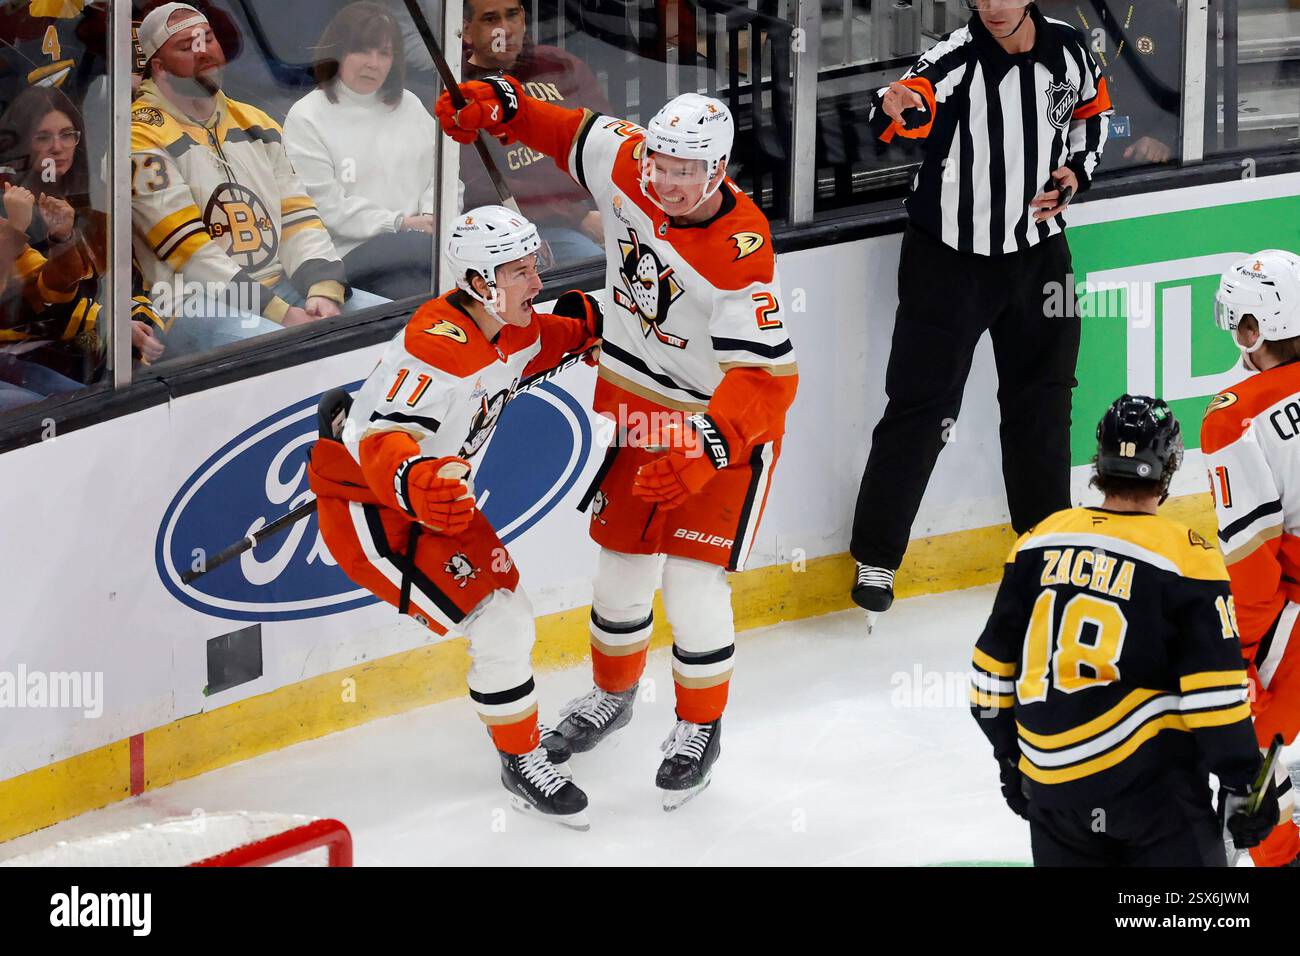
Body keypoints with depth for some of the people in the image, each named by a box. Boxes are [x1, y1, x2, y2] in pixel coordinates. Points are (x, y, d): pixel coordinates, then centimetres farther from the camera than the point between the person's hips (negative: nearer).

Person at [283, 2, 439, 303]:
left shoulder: (408, 105, 18)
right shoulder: (306, 117, 0)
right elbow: (325, 204, -7)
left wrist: (432, 217, -5)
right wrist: (398, 225, -12)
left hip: (420, 238, 5)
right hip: (352, 253, -4)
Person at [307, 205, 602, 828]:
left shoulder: (506, 328, -1)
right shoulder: (438, 344, -30)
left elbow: (528, 352, 26)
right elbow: (385, 441, -41)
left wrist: (579, 327, 9)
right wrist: (412, 483, -61)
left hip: (433, 496, 10)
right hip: (367, 509, -10)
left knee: (508, 605, 20)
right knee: (499, 625, -13)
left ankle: (518, 729, 43)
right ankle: (522, 766, 3)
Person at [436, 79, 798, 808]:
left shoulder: (742, 254, -31)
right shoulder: (625, 167, -14)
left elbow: (766, 378, -35)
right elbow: (564, 129, 6)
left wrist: (704, 453, -46)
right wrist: (495, 103, -10)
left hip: (724, 422, -5)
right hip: (634, 405, 5)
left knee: (693, 580, -8)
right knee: (623, 564, 14)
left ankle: (701, 727, 15)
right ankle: (614, 691, 41)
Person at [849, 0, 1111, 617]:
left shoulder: (1068, 51, -5)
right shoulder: (958, 58, -19)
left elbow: (1092, 112, 15)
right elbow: (913, 108, -38)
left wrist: (1076, 173, -1)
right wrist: (895, 110, -60)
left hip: (1037, 252, 4)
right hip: (949, 257, -4)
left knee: (1041, 398, 15)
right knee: (922, 404, -3)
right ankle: (876, 559, 6)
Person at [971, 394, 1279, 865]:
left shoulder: (1038, 542, 6)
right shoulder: (1186, 559, -8)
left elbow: (996, 663, 12)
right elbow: (1214, 695, -10)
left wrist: (1009, 754, 24)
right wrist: (1242, 783, -1)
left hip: (1048, 777, 5)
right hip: (1149, 779, -5)